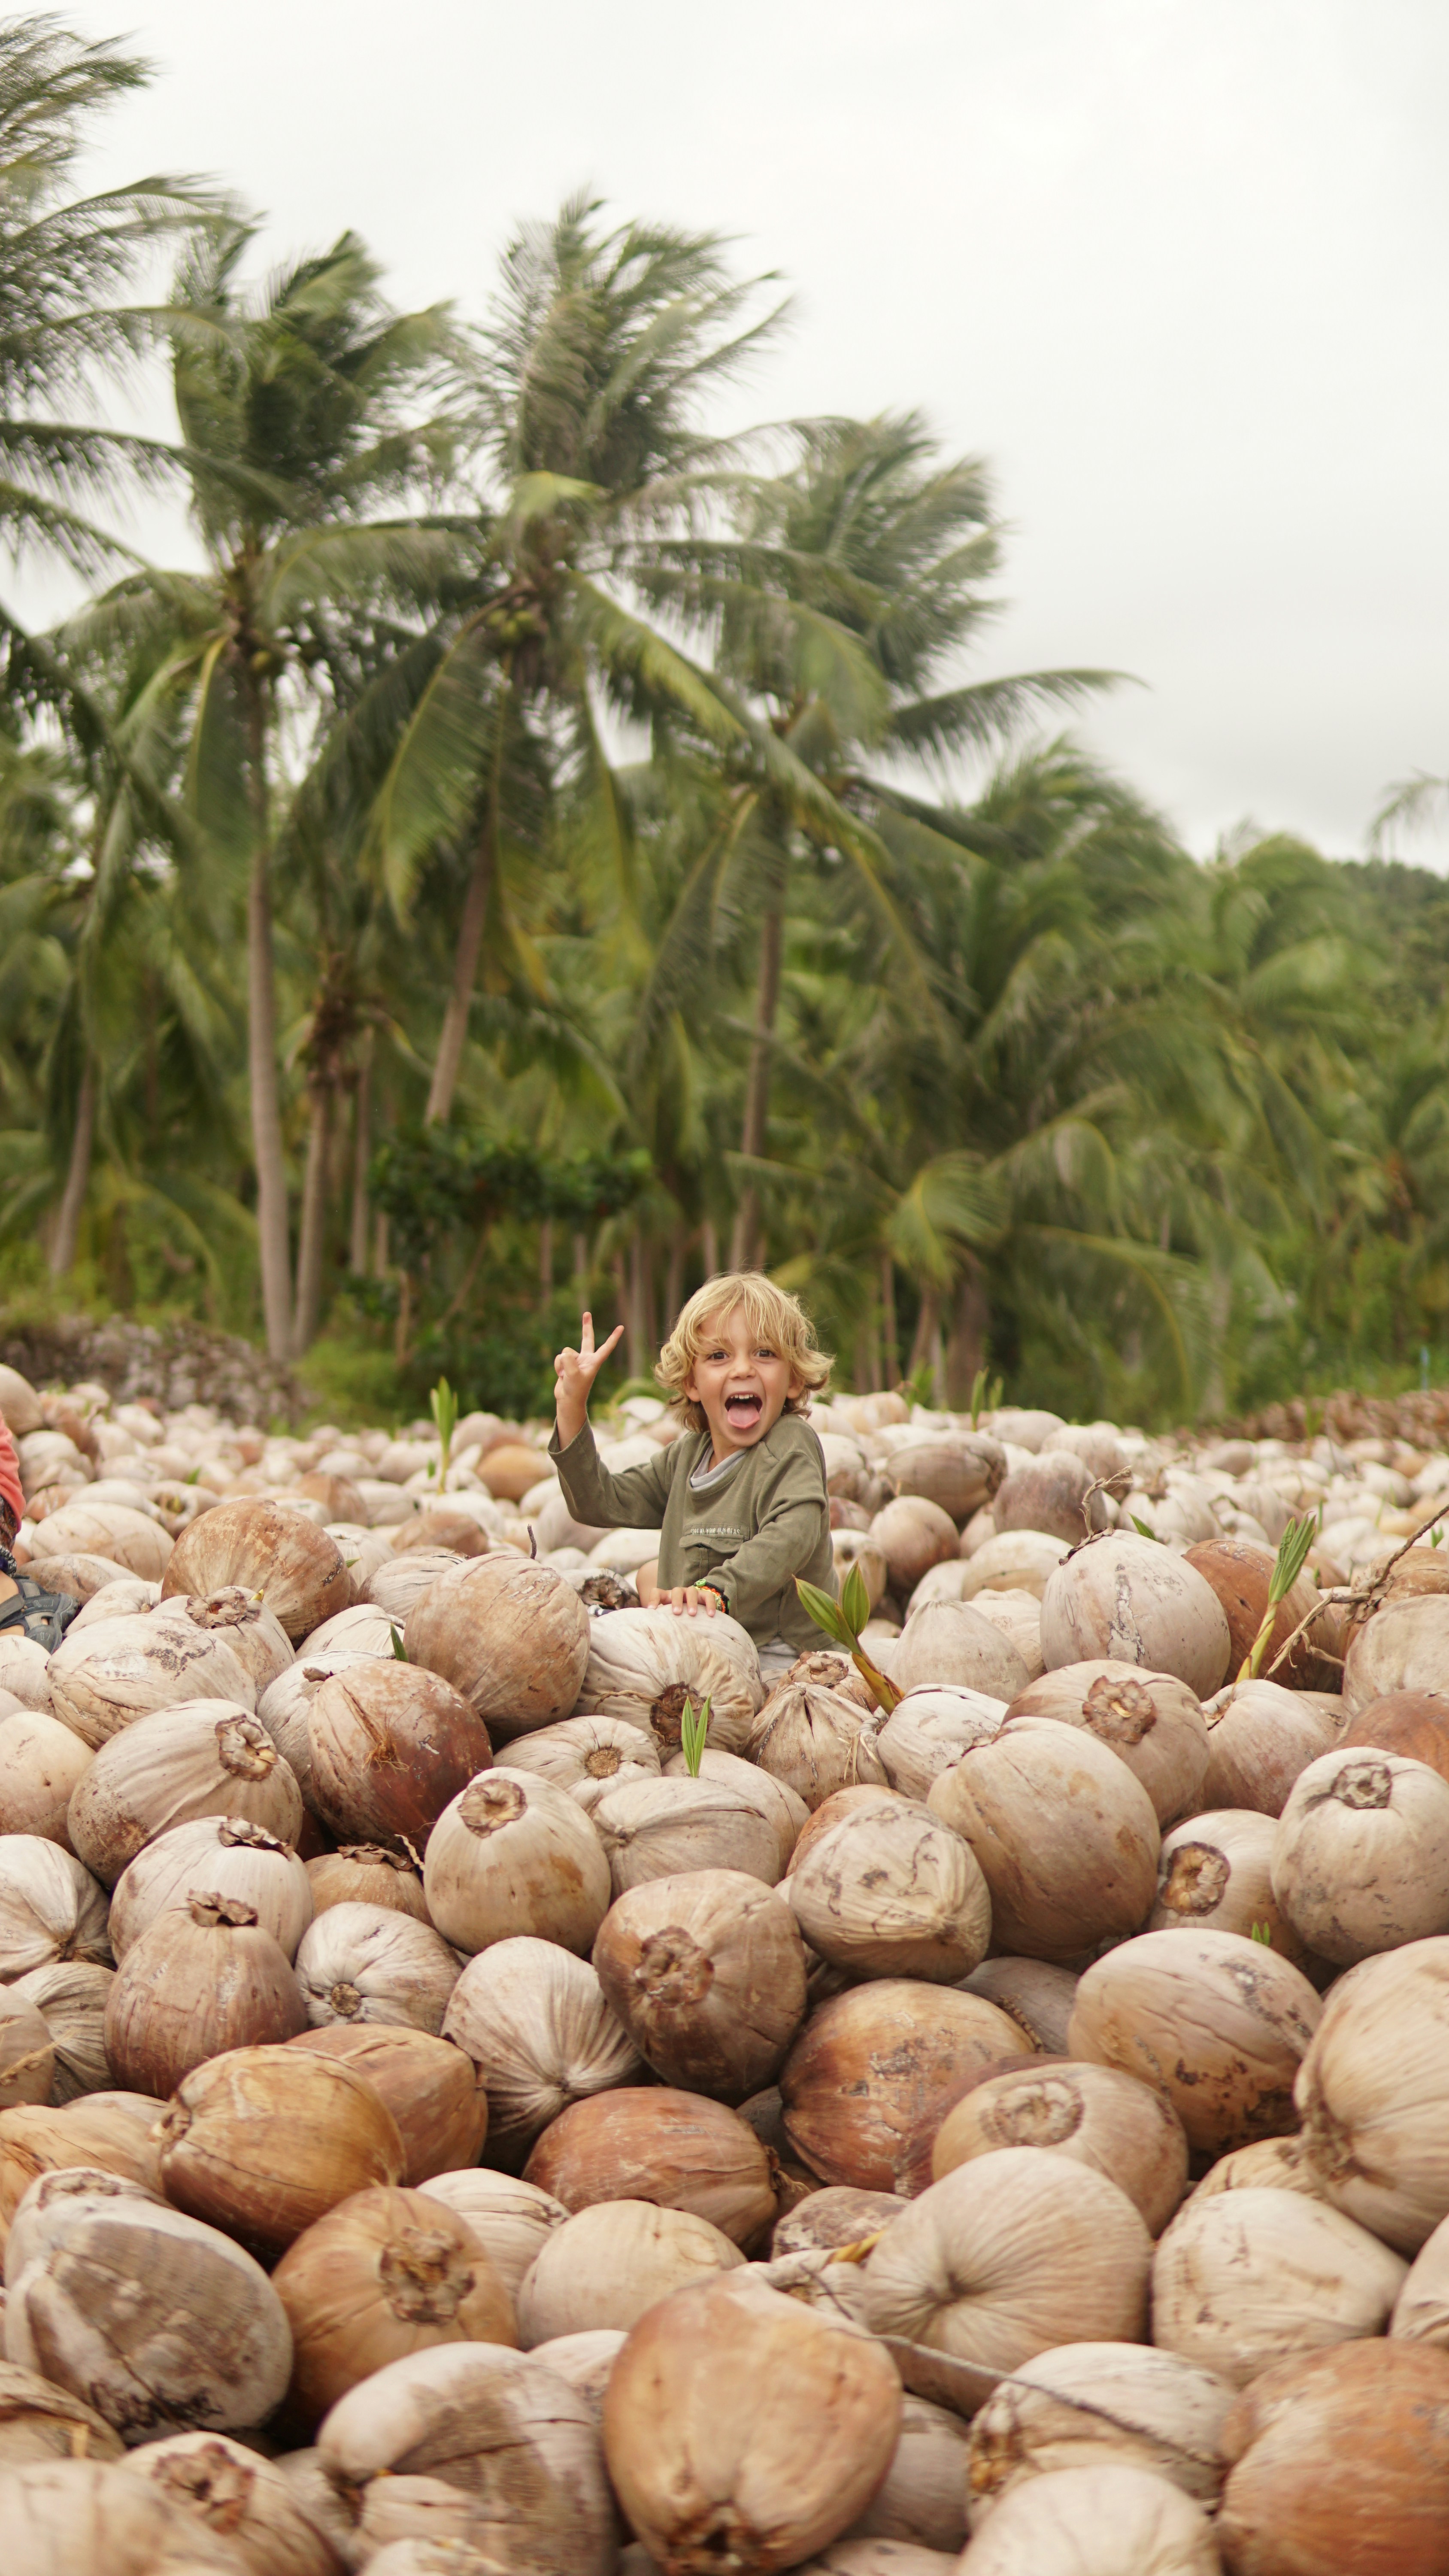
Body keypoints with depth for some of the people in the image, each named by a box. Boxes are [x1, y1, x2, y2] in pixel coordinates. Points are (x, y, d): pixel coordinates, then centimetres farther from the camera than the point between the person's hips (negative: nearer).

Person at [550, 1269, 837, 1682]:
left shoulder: (791, 1444, -9)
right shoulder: (688, 1455, 15)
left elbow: (792, 1535, -28)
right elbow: (601, 1502, 19)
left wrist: (716, 1589, -43)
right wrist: (571, 1408, 10)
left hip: (775, 1661, -8)